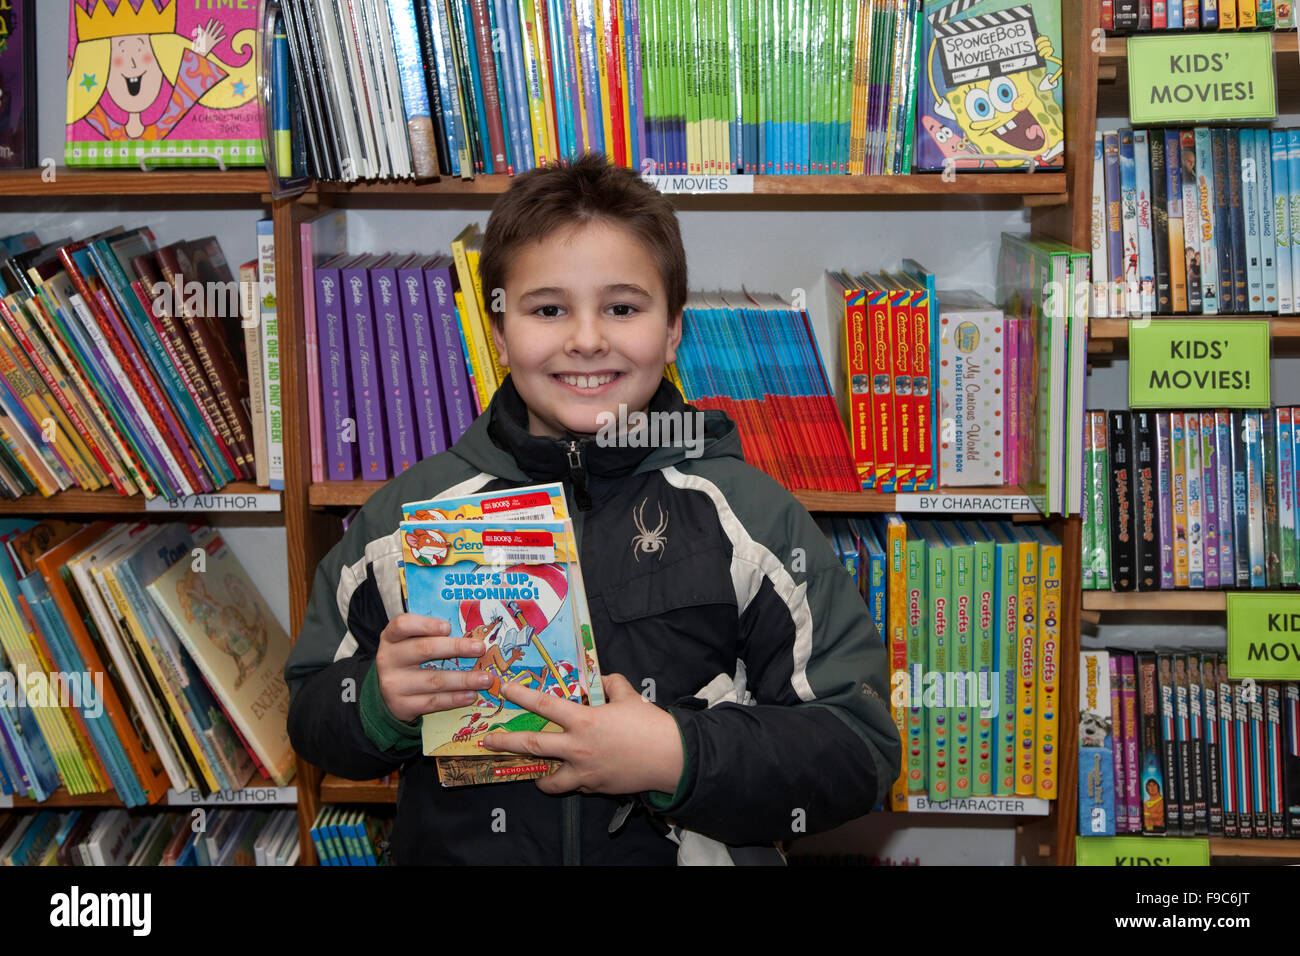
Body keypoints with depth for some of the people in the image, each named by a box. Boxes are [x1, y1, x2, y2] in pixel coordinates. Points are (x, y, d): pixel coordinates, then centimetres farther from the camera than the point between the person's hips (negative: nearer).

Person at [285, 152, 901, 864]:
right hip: (453, 848, 3)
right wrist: (379, 704, -8)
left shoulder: (750, 516, 1)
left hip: (687, 851, -2)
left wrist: (680, 758, -14)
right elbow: (311, 720, 12)